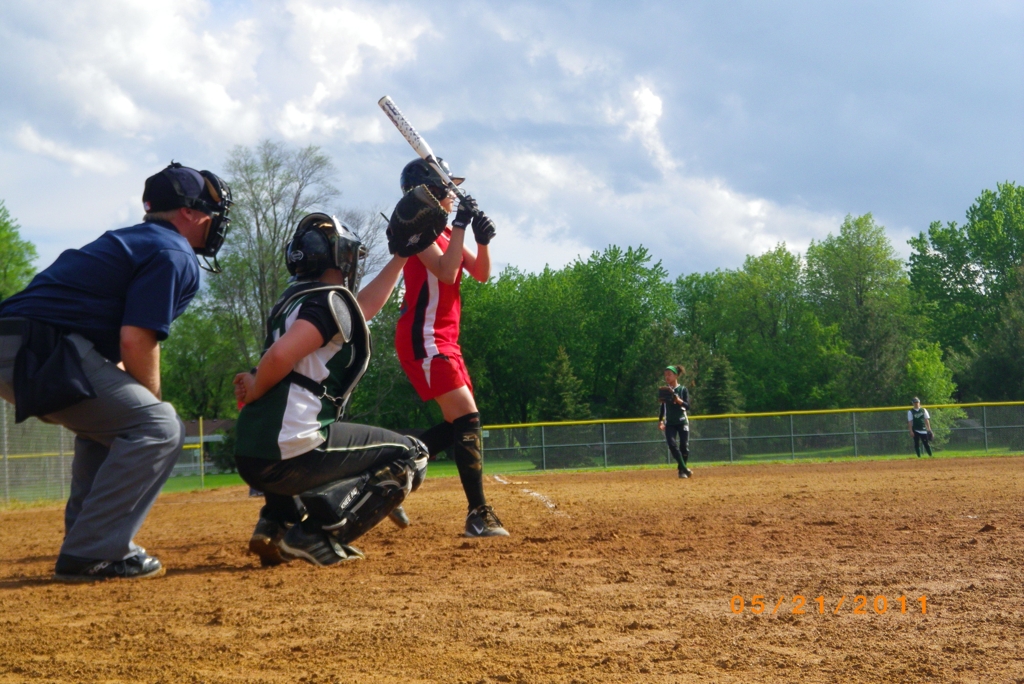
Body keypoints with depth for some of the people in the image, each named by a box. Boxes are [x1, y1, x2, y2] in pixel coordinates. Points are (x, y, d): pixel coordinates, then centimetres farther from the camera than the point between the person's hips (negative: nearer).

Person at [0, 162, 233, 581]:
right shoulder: (173, 255, -4)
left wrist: (141, 405, 18)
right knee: (160, 428, -9)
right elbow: (136, 342, -14)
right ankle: (89, 555, -11)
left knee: (111, 419, 30)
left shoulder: (135, 241, 26)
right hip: (42, 353, -10)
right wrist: (153, 403, 2)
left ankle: (91, 546, 22)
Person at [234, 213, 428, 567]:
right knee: (411, 457, 6)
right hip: (290, 453, -8)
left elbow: (361, 308, 35)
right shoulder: (330, 300, -8)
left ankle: (275, 524, 17)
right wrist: (255, 390, -4)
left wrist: (401, 256, 37)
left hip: (251, 457, 8)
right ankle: (318, 533, -11)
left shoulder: (296, 299, 19)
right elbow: (279, 355, -23)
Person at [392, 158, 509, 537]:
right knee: (467, 418, -16)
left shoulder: (445, 232, 18)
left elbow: (481, 274, 12)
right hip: (423, 339, -10)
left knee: (459, 425, 12)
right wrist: (461, 224, -22)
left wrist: (483, 241, -5)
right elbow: (446, 272, -23)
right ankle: (479, 514, -18)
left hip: (445, 340, 10)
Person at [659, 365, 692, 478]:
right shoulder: (664, 391, 6)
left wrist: (677, 399, -25)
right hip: (669, 424, 2)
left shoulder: (682, 390, -3)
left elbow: (687, 406, -11)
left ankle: (681, 470, 15)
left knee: (684, 447, -2)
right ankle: (685, 469, -13)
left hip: (682, 422, -2)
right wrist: (660, 420, 8)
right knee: (673, 445, -16)